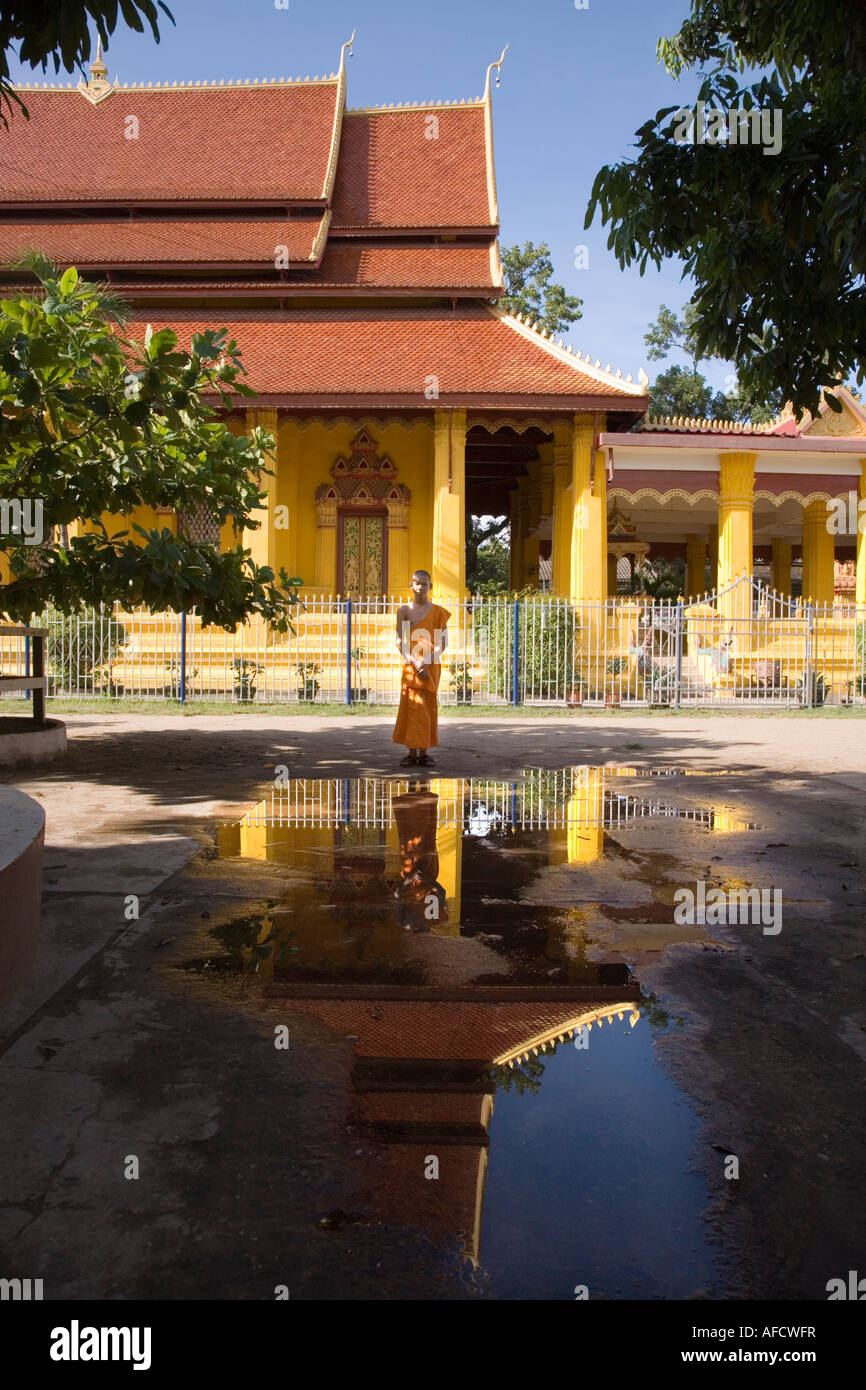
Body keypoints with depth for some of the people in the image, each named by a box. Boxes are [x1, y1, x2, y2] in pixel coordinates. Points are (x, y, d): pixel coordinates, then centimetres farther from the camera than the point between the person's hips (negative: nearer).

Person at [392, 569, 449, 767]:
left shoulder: (438, 611, 4)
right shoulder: (404, 610, 5)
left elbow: (442, 642, -1)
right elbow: (400, 641, 1)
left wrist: (427, 661, -14)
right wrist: (413, 662, -12)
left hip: (431, 666, 0)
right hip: (410, 665, 0)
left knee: (427, 707, 2)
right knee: (410, 707, -2)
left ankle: (424, 753, 8)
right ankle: (412, 753, 3)